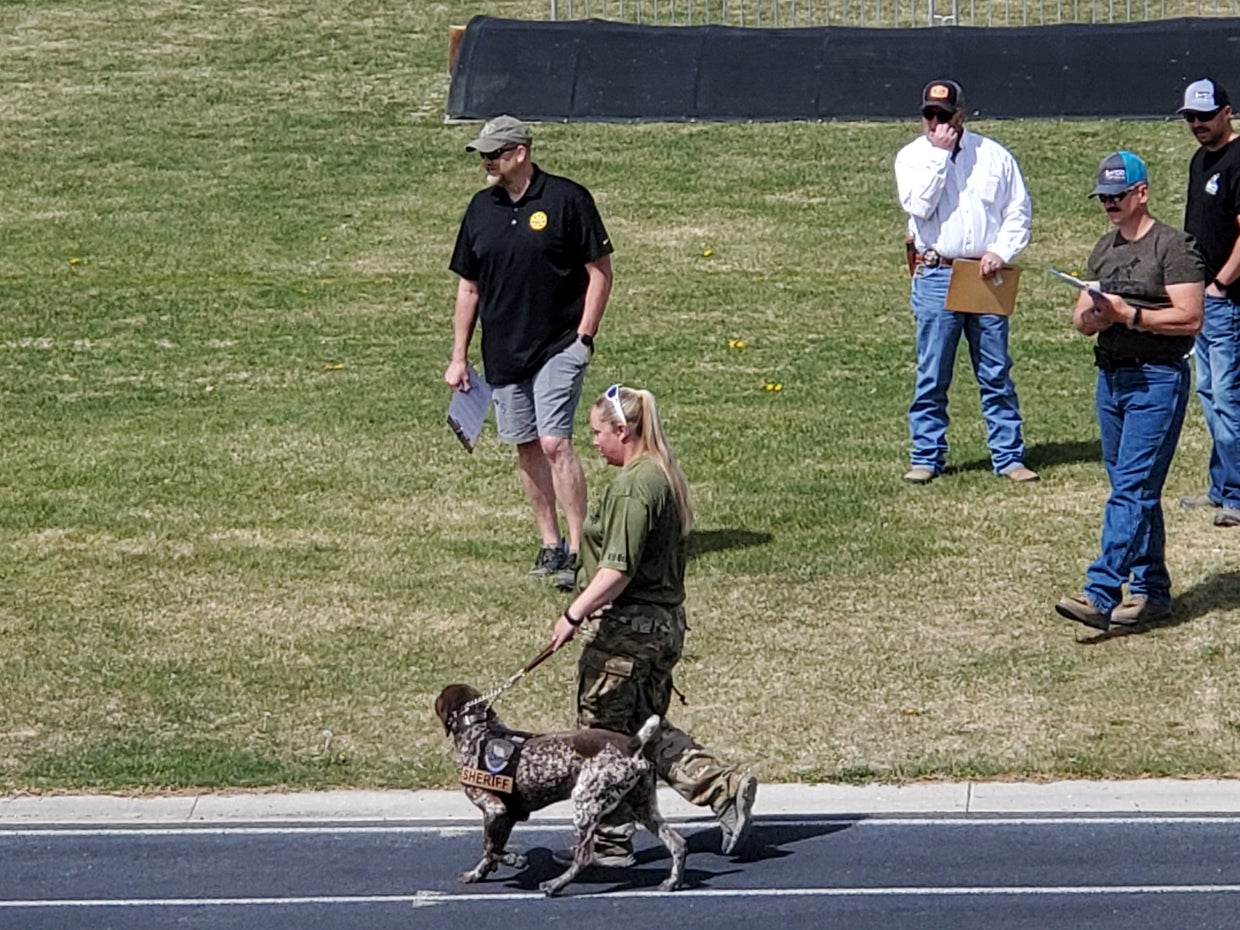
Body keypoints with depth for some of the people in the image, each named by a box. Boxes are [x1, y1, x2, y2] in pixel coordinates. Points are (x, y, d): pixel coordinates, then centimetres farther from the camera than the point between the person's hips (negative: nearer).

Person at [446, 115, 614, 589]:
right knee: (526, 448, 9)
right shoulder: (481, 208, 8)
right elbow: (468, 285, 14)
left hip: (558, 347, -6)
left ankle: (579, 549, -11)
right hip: (502, 352, 6)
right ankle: (550, 544, 20)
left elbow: (600, 271, -4)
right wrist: (458, 356, 11)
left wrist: (584, 337, -11)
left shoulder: (567, 199, -7)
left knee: (554, 443, -14)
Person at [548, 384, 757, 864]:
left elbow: (618, 570, -25)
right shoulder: (667, 477, 11)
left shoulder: (632, 486, -19)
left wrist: (574, 614, -22)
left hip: (624, 627, -10)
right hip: (667, 621, 10)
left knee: (601, 732, 3)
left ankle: (610, 841, 12)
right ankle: (727, 789, 8)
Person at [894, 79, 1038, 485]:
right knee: (931, 374, 2)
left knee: (996, 374, 5)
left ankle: (1009, 456, 10)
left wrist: (1001, 251, -7)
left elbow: (1019, 211, 9)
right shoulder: (912, 156, 3)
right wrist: (939, 154, -14)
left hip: (986, 277, 1)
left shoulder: (993, 155, 6)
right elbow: (918, 205, -14)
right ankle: (927, 458, 10)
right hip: (935, 278, -1)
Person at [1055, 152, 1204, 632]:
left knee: (1132, 490, -11)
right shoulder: (1104, 249, 16)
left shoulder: (1172, 246, -8)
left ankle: (1101, 596, -19)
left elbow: (1190, 319, -16)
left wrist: (1129, 315, -19)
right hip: (1110, 379, 8)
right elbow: (1081, 318, 16)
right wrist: (1094, 315, -7)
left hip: (1158, 380, -8)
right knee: (1132, 491, 12)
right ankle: (1151, 591, 20)